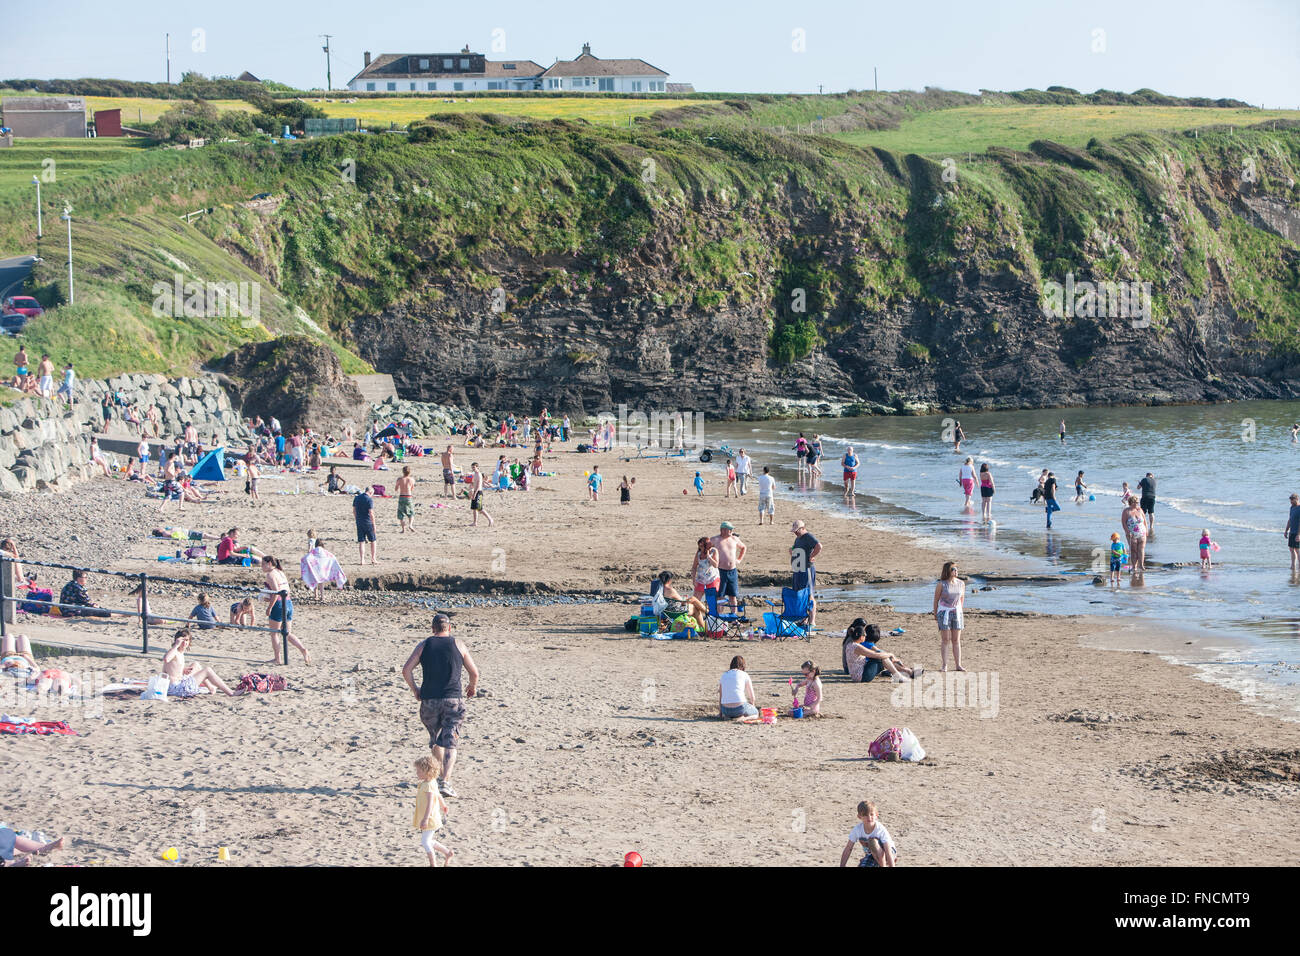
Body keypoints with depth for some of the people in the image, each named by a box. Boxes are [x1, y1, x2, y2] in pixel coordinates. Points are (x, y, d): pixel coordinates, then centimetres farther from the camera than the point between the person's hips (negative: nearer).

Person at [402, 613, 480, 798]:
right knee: (449, 742, -2)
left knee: (435, 739, 21)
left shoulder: (424, 645, 7)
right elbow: (474, 672, 7)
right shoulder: (458, 644, 5)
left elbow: (406, 669, -1)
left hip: (429, 700, 1)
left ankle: (441, 776, 28)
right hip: (453, 700, -1)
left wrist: (414, 690, 13)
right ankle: (445, 782, -16)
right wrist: (472, 687, 28)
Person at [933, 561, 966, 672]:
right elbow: (936, 600, 0)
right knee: (945, 640, -3)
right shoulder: (941, 584, -8)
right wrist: (935, 615, 4)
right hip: (944, 612, -3)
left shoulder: (961, 584, 3)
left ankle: (958, 664, 9)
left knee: (956, 640, 5)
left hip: (957, 613, 3)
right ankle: (944, 665, -1)